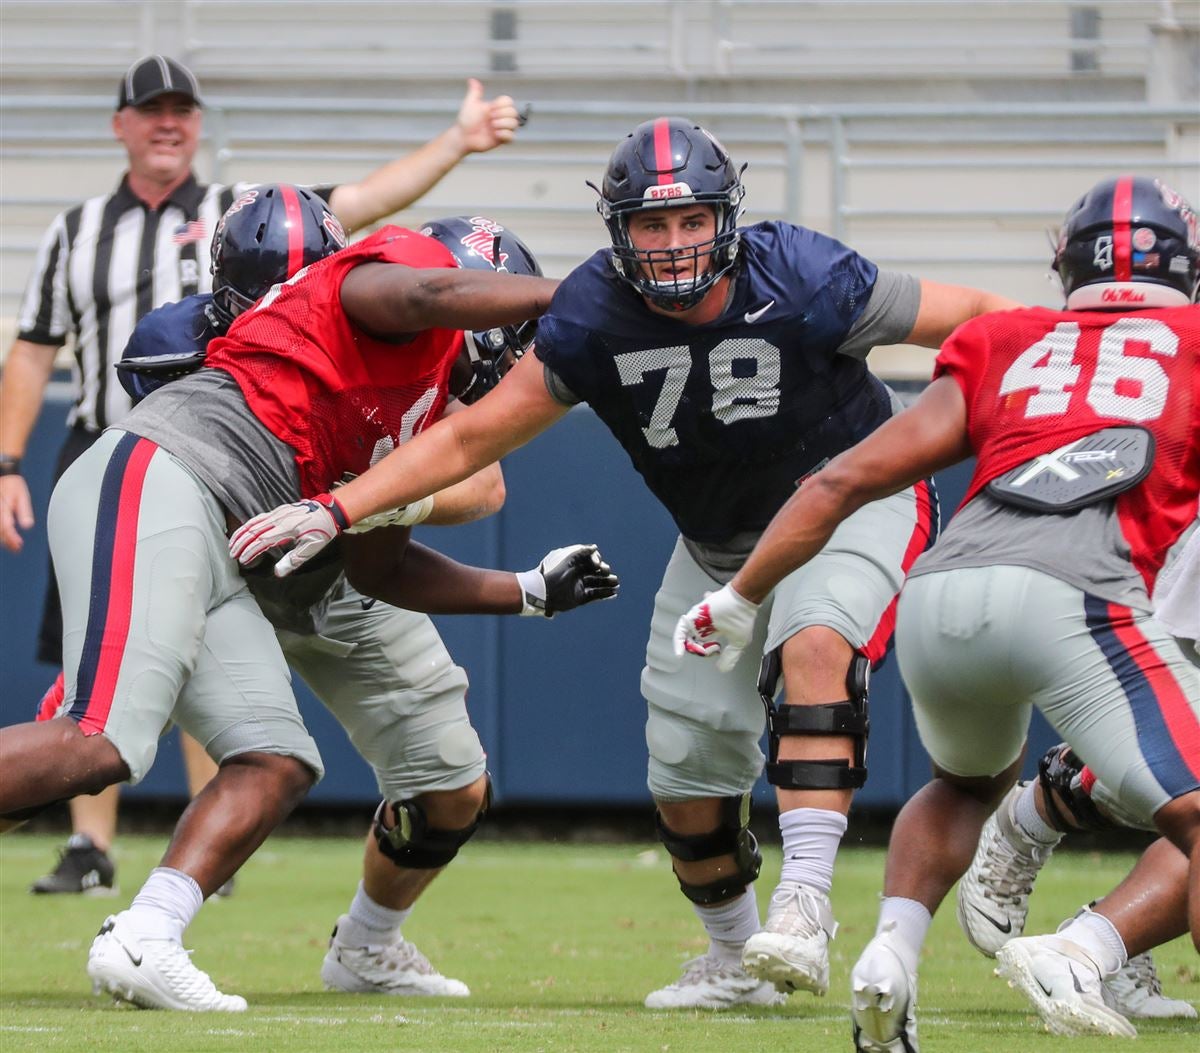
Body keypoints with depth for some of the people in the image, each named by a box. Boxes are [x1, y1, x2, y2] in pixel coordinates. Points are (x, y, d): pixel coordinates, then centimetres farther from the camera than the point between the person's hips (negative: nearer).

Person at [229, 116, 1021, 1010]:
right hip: (720, 545, 4)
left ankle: (804, 905, -38)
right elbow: (471, 439, -11)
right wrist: (333, 512, -18)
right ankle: (737, 962, 29)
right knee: (688, 778, 4)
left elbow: (980, 320, -17)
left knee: (815, 650, -35)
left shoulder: (804, 285, -29)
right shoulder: (595, 319, -19)